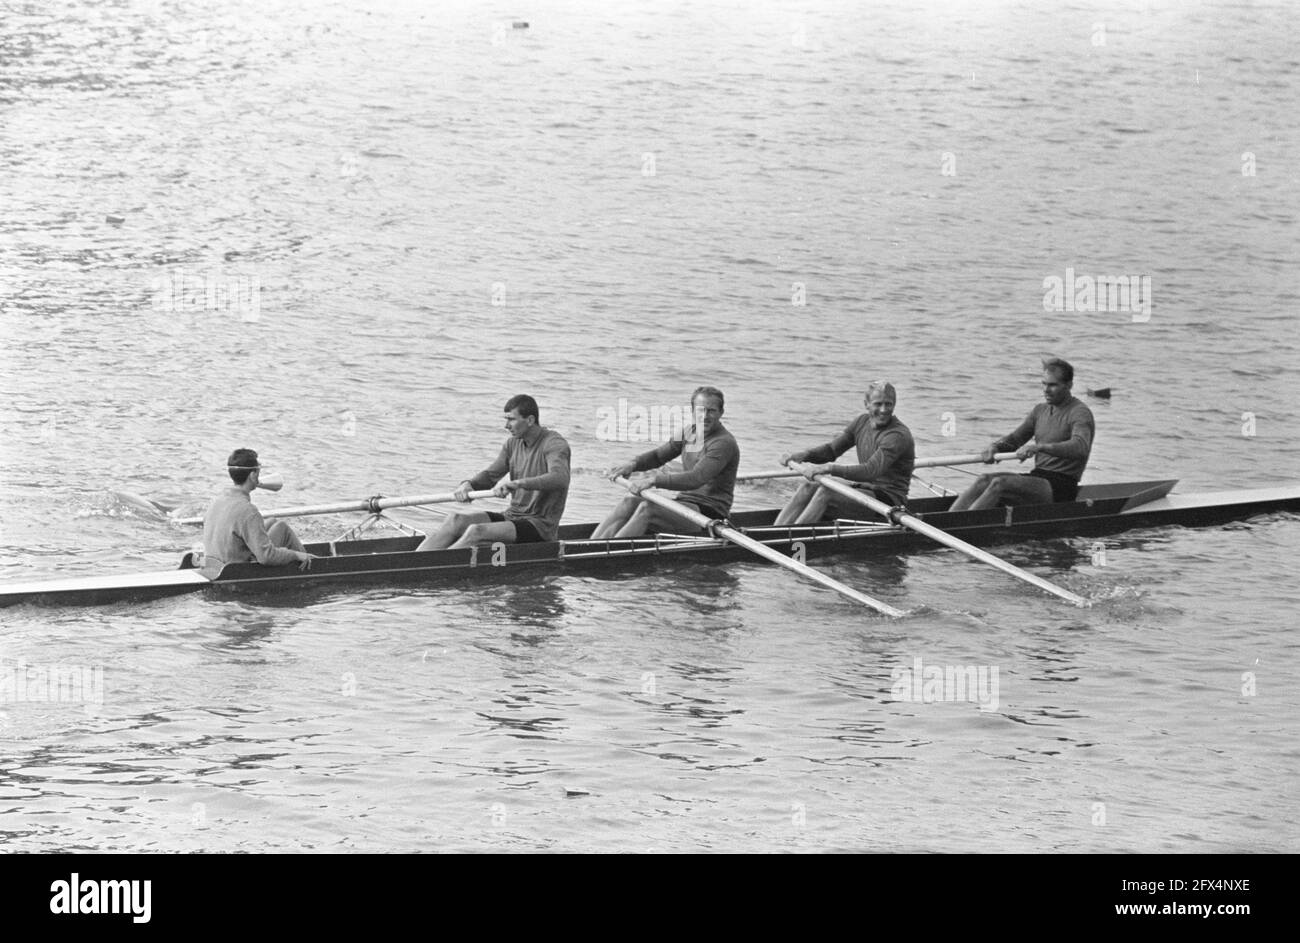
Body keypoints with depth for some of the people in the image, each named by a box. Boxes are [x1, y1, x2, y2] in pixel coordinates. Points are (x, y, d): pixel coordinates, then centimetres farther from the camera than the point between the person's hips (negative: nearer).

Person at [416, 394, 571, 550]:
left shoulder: (554, 443, -14)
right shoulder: (513, 444, 12)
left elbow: (560, 479, -32)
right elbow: (490, 475, 12)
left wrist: (517, 483, -44)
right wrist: (468, 484, -12)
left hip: (541, 526, -8)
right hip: (512, 515, 8)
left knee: (476, 532, -28)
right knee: (456, 519, -14)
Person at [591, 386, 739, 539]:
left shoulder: (724, 443, -15)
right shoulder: (689, 433, 12)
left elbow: (696, 479, -27)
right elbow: (658, 455, 21)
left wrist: (654, 480, -32)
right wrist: (633, 464, -1)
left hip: (710, 513, -8)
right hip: (684, 502, 8)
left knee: (647, 509, -28)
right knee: (630, 502, -11)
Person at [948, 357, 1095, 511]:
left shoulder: (1080, 413, -9)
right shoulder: (1040, 410, 17)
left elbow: (1080, 447, -28)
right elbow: (1014, 439, 18)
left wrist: (1039, 447, -40)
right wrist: (995, 447, -7)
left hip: (1061, 488, -8)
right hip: (1038, 476, 8)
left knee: (999, 484, -27)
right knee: (984, 481, -15)